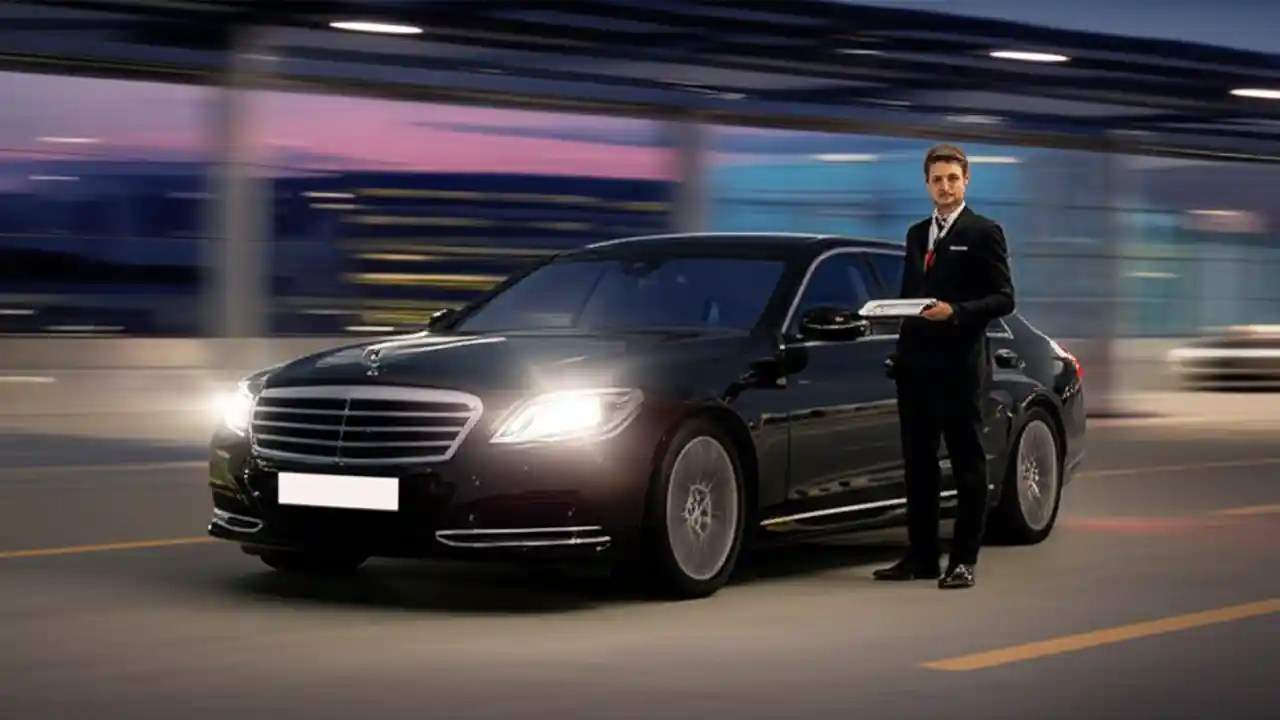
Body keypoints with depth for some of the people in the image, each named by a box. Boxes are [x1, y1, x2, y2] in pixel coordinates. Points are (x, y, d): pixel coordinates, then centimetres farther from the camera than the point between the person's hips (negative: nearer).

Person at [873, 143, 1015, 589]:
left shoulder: (984, 233, -3)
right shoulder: (917, 234, 17)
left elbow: (1004, 298, -8)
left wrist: (956, 311, -21)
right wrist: (901, 350, 12)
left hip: (959, 365, -7)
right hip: (916, 364, 7)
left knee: (967, 464, 0)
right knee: (918, 463, 9)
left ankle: (964, 560, 3)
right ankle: (921, 556, 16)